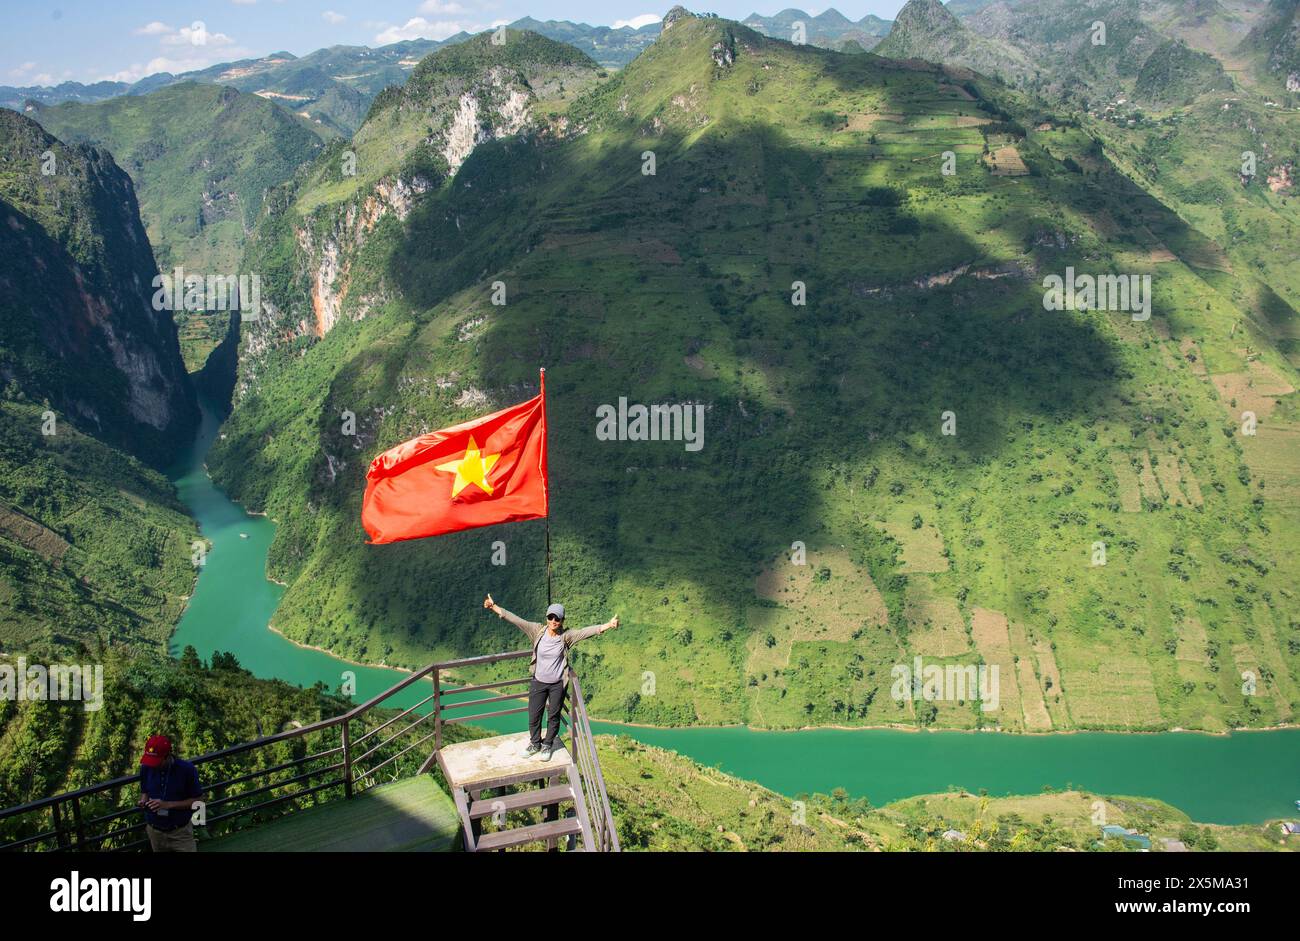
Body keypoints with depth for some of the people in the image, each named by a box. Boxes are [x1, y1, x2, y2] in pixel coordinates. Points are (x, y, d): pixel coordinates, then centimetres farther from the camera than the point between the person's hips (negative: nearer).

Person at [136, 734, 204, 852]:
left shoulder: (187, 769, -18)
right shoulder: (146, 768, -7)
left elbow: (196, 800, -12)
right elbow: (144, 792, 10)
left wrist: (168, 804, -22)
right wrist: (143, 800, -13)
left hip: (180, 832, -3)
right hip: (155, 831, 3)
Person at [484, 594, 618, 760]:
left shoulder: (566, 636, -14)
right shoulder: (538, 631, -11)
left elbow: (587, 631, -26)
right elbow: (516, 620, -14)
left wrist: (607, 625, -41)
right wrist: (494, 607, -18)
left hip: (557, 685, -1)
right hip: (538, 683, 1)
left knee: (553, 717, 14)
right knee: (533, 716, 13)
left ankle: (547, 745, 36)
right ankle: (535, 743, 38)